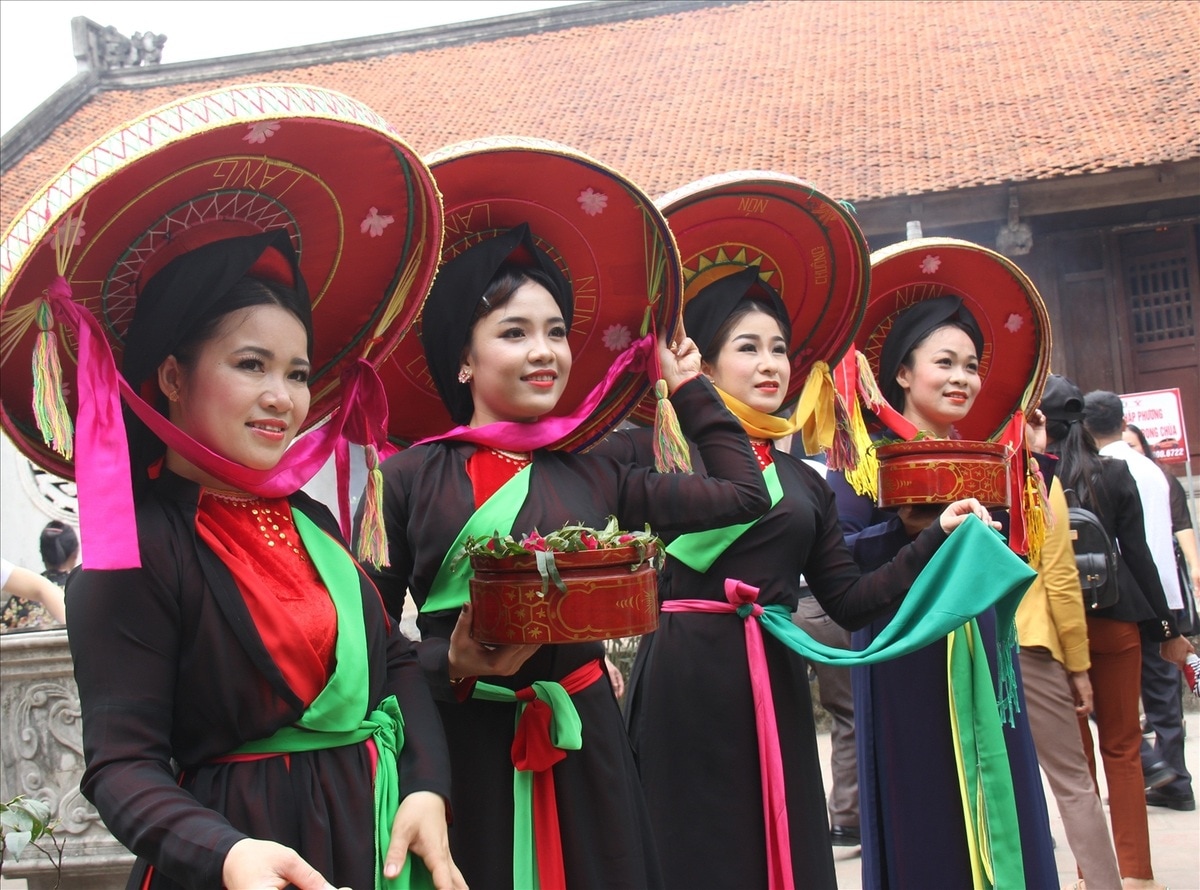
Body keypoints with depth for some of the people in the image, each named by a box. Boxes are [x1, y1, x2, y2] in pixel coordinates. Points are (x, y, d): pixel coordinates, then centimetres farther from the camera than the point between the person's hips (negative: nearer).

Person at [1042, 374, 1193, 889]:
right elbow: (1138, 555, 0)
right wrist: (1166, 630, 7)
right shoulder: (1114, 473, 0)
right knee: (1122, 747, 10)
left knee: (1075, 751, 9)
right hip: (1114, 621, 1)